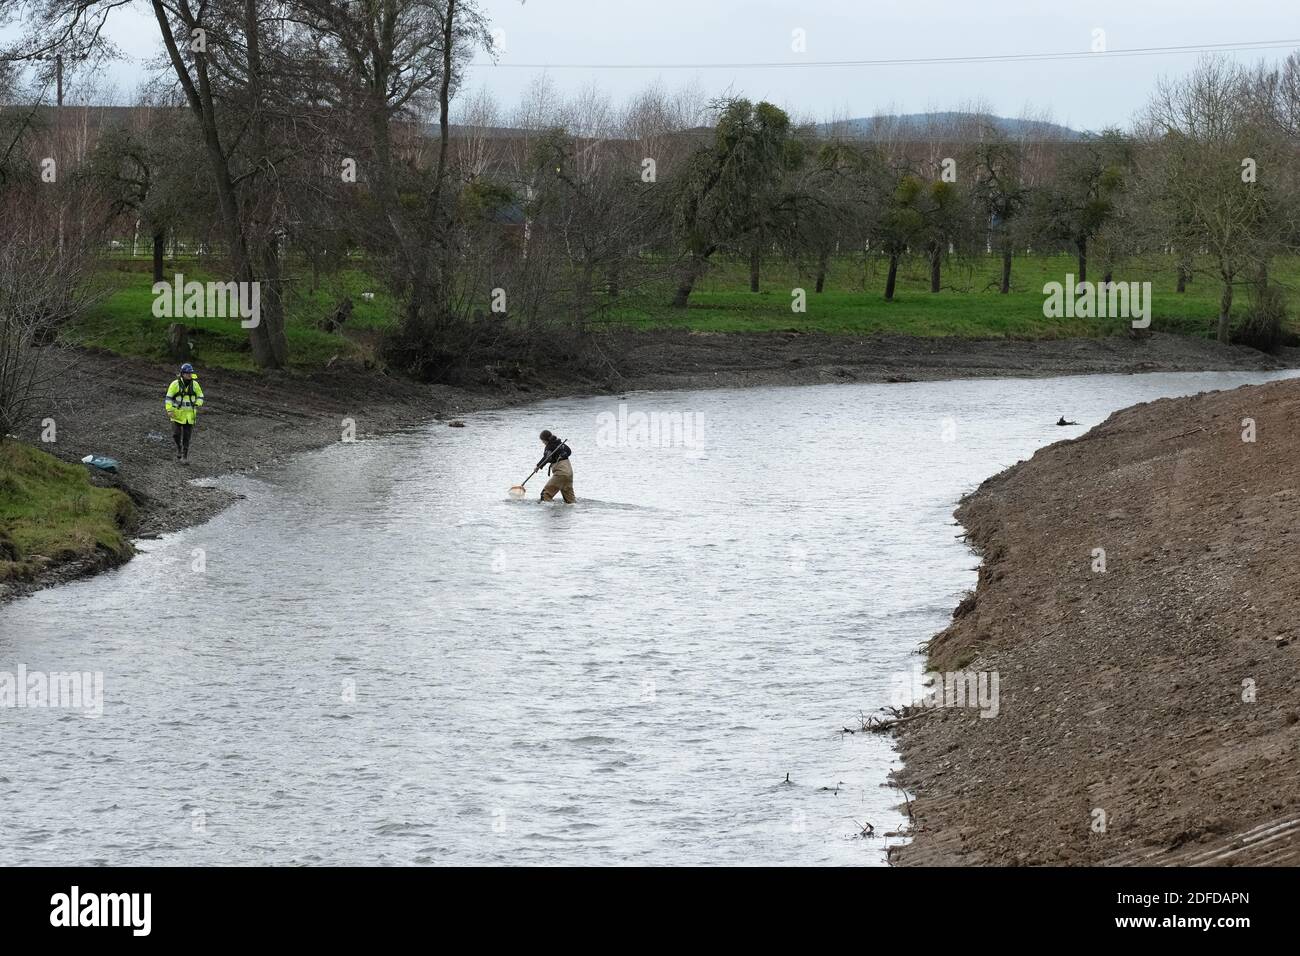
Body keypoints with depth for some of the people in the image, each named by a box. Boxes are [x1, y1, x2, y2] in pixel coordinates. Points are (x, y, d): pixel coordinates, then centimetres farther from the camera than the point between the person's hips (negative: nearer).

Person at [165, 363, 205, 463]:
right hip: (177, 413, -2)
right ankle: (179, 447, 24)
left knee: (186, 436, 1)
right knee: (176, 434, -6)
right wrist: (169, 410, -17)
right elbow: (169, 397, -6)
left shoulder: (194, 384, -1)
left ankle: (185, 457, 8)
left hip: (189, 414, 2)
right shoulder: (175, 384, -10)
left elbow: (200, 396, 10)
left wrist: (197, 405, -8)